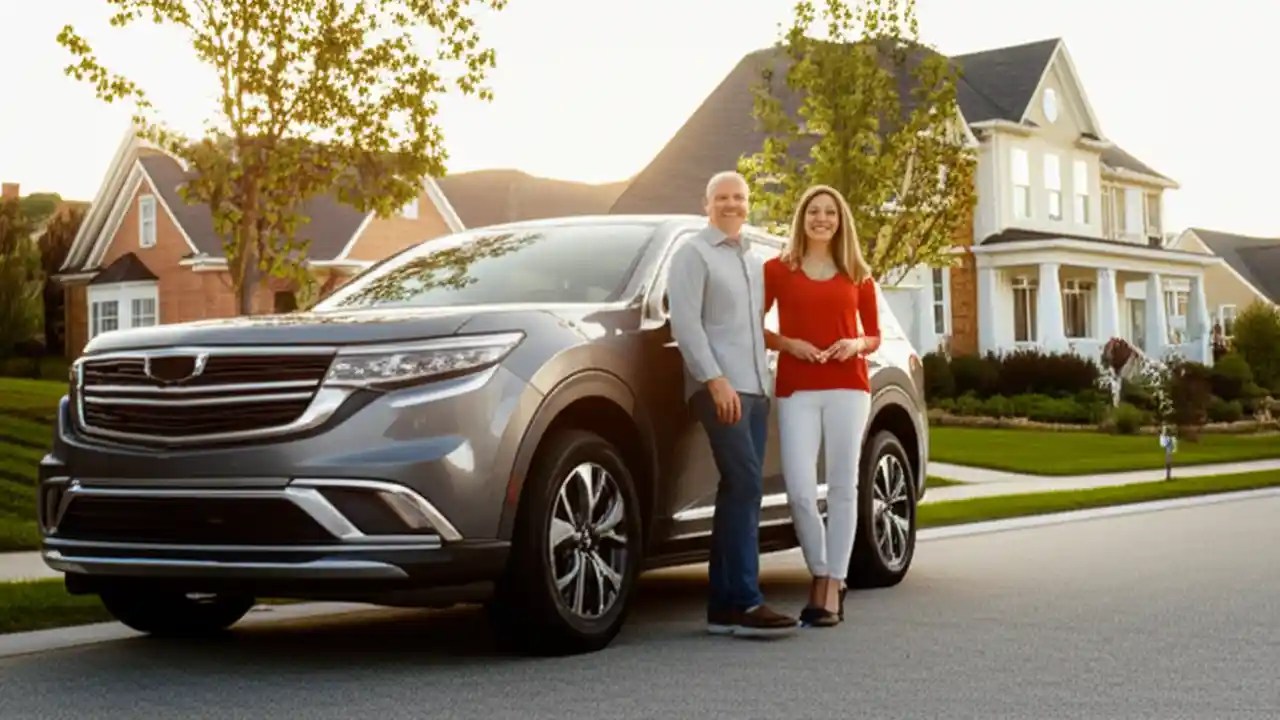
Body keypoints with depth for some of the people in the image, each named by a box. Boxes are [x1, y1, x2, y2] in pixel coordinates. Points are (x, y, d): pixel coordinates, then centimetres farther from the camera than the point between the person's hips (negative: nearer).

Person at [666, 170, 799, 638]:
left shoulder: (754, 262, 23)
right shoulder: (694, 254, 0)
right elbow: (685, 322, -10)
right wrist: (715, 379, -18)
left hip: (755, 388, 8)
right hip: (718, 387, -8)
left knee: (740, 492, 4)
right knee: (744, 486, -17)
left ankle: (723, 606, 6)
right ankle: (743, 603, -19)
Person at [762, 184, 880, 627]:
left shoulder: (857, 275, 12)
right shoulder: (778, 270, 8)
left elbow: (874, 335, 16)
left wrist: (856, 344, -5)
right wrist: (788, 344, -8)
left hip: (847, 387, 1)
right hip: (795, 389, -1)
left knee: (842, 488, -2)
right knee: (799, 491, -9)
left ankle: (832, 590, 4)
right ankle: (820, 577, 13)